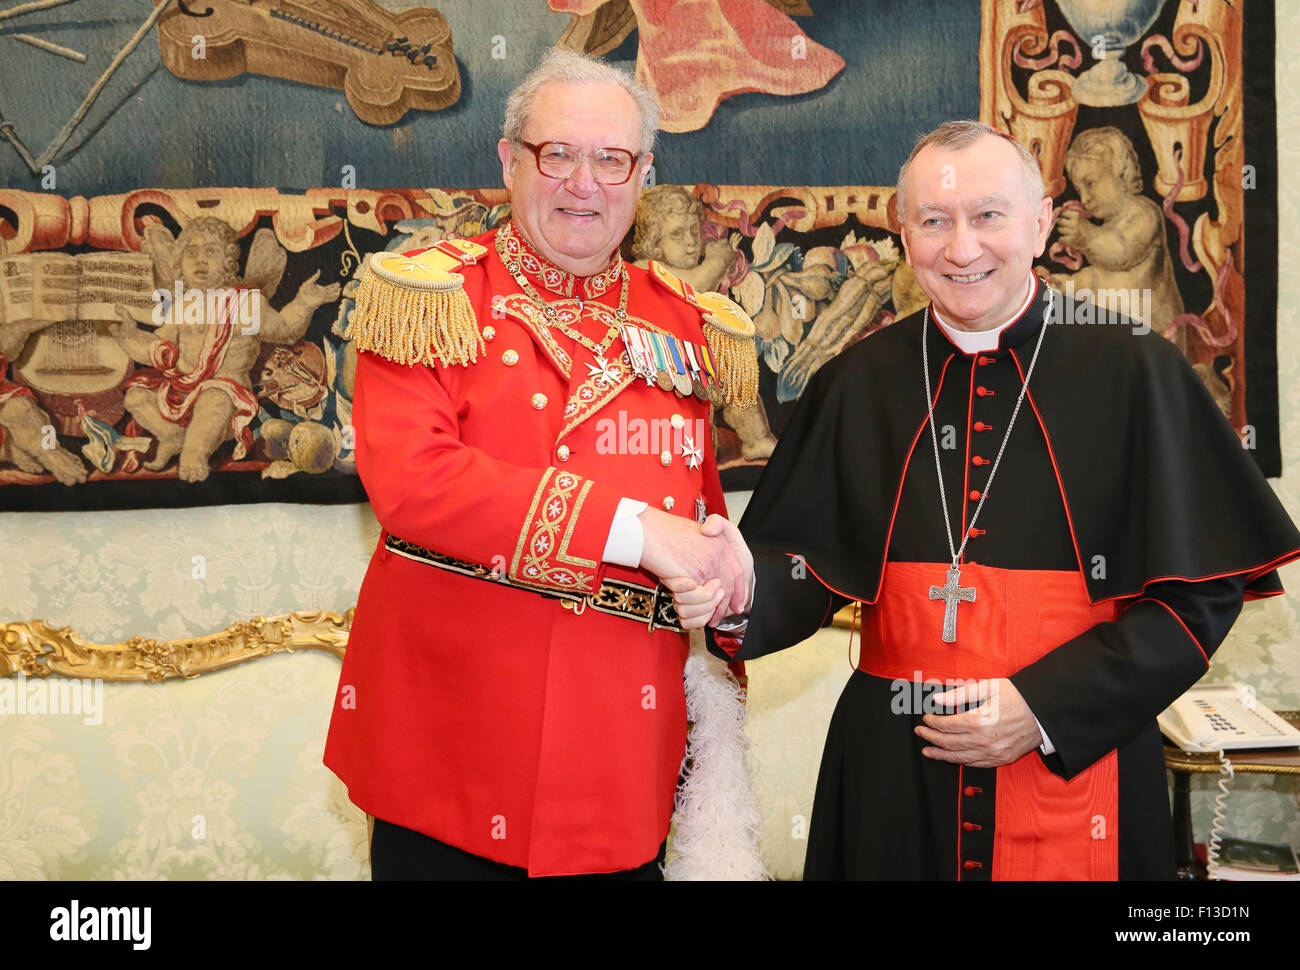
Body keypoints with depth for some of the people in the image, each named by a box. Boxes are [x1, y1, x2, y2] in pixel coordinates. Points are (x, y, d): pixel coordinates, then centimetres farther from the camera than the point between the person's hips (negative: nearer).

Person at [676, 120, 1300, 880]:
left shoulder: (1135, 374, -5)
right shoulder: (859, 384, 3)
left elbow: (1203, 588, -6)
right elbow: (811, 565, 5)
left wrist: (1046, 706, -14)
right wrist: (741, 591, -18)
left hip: (1073, 767, -2)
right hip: (895, 770, 2)